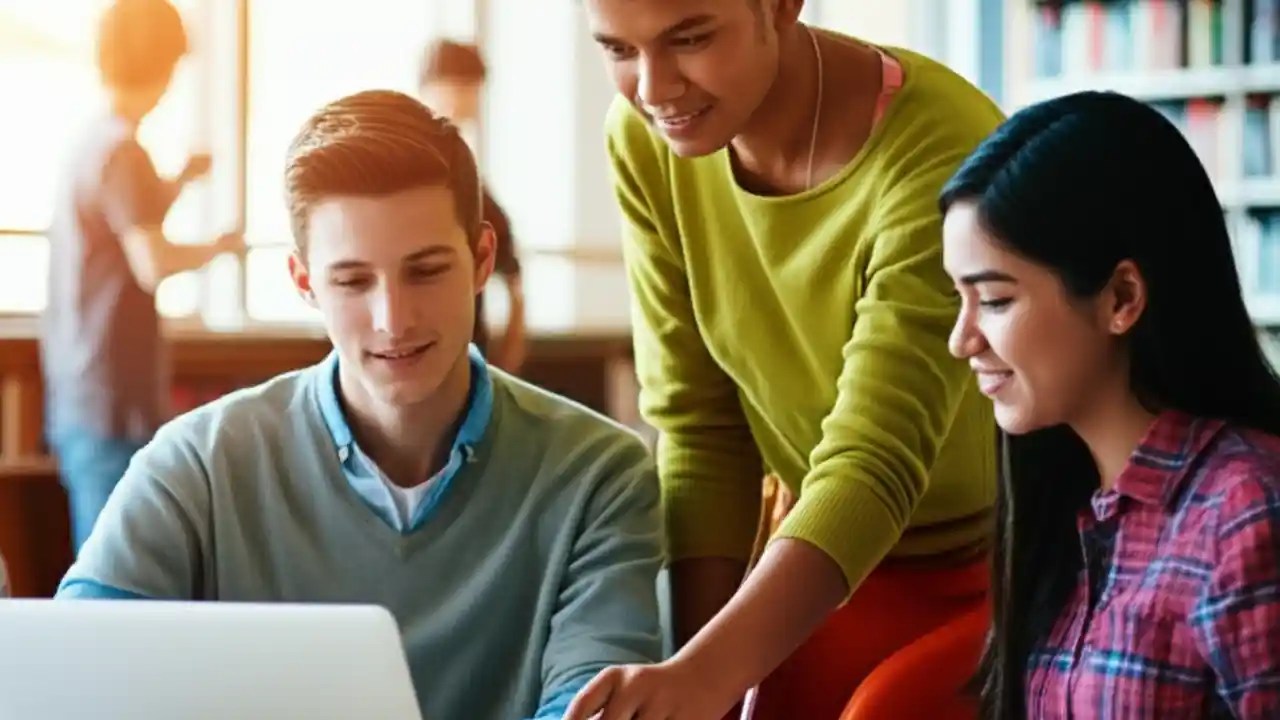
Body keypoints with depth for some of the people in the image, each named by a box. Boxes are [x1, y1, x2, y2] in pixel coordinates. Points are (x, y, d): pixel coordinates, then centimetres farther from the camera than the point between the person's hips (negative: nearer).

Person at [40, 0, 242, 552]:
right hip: (113, 398, -9)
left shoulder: (92, 143, 12)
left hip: (80, 394, 9)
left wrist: (177, 184, 32)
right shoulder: (122, 150, -15)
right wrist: (219, 246, -6)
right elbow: (153, 265, -23)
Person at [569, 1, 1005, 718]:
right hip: (835, 565, 5)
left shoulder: (940, 155, -30)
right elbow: (701, 425, -7)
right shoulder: (646, 141, -12)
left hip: (1018, 561, -4)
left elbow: (874, 466, -36)